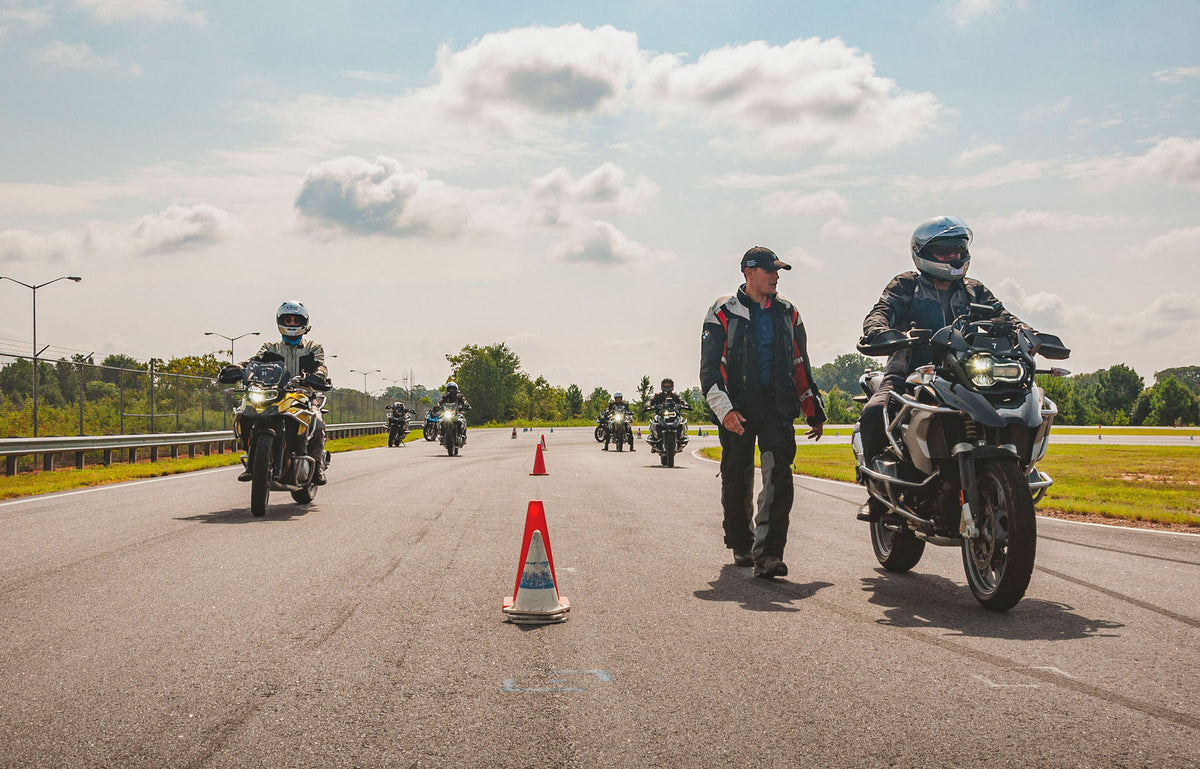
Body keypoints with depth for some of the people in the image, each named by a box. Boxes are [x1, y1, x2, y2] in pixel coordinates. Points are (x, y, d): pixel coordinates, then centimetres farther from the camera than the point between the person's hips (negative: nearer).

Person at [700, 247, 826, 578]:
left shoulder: (787, 312, 14)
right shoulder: (723, 313, 1)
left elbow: (800, 365, 21)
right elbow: (710, 367, -5)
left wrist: (814, 411, 21)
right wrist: (724, 409, -18)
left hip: (778, 407, 2)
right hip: (738, 409, -2)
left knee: (779, 476, -14)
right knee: (737, 480, 5)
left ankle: (768, 553, -18)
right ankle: (741, 544, 27)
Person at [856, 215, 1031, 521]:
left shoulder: (974, 291, 19)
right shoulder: (906, 285, 9)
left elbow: (1002, 316, 7)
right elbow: (881, 311, -7)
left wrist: (1029, 335, -15)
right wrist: (877, 331, -32)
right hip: (908, 373, -3)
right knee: (874, 412, -31)